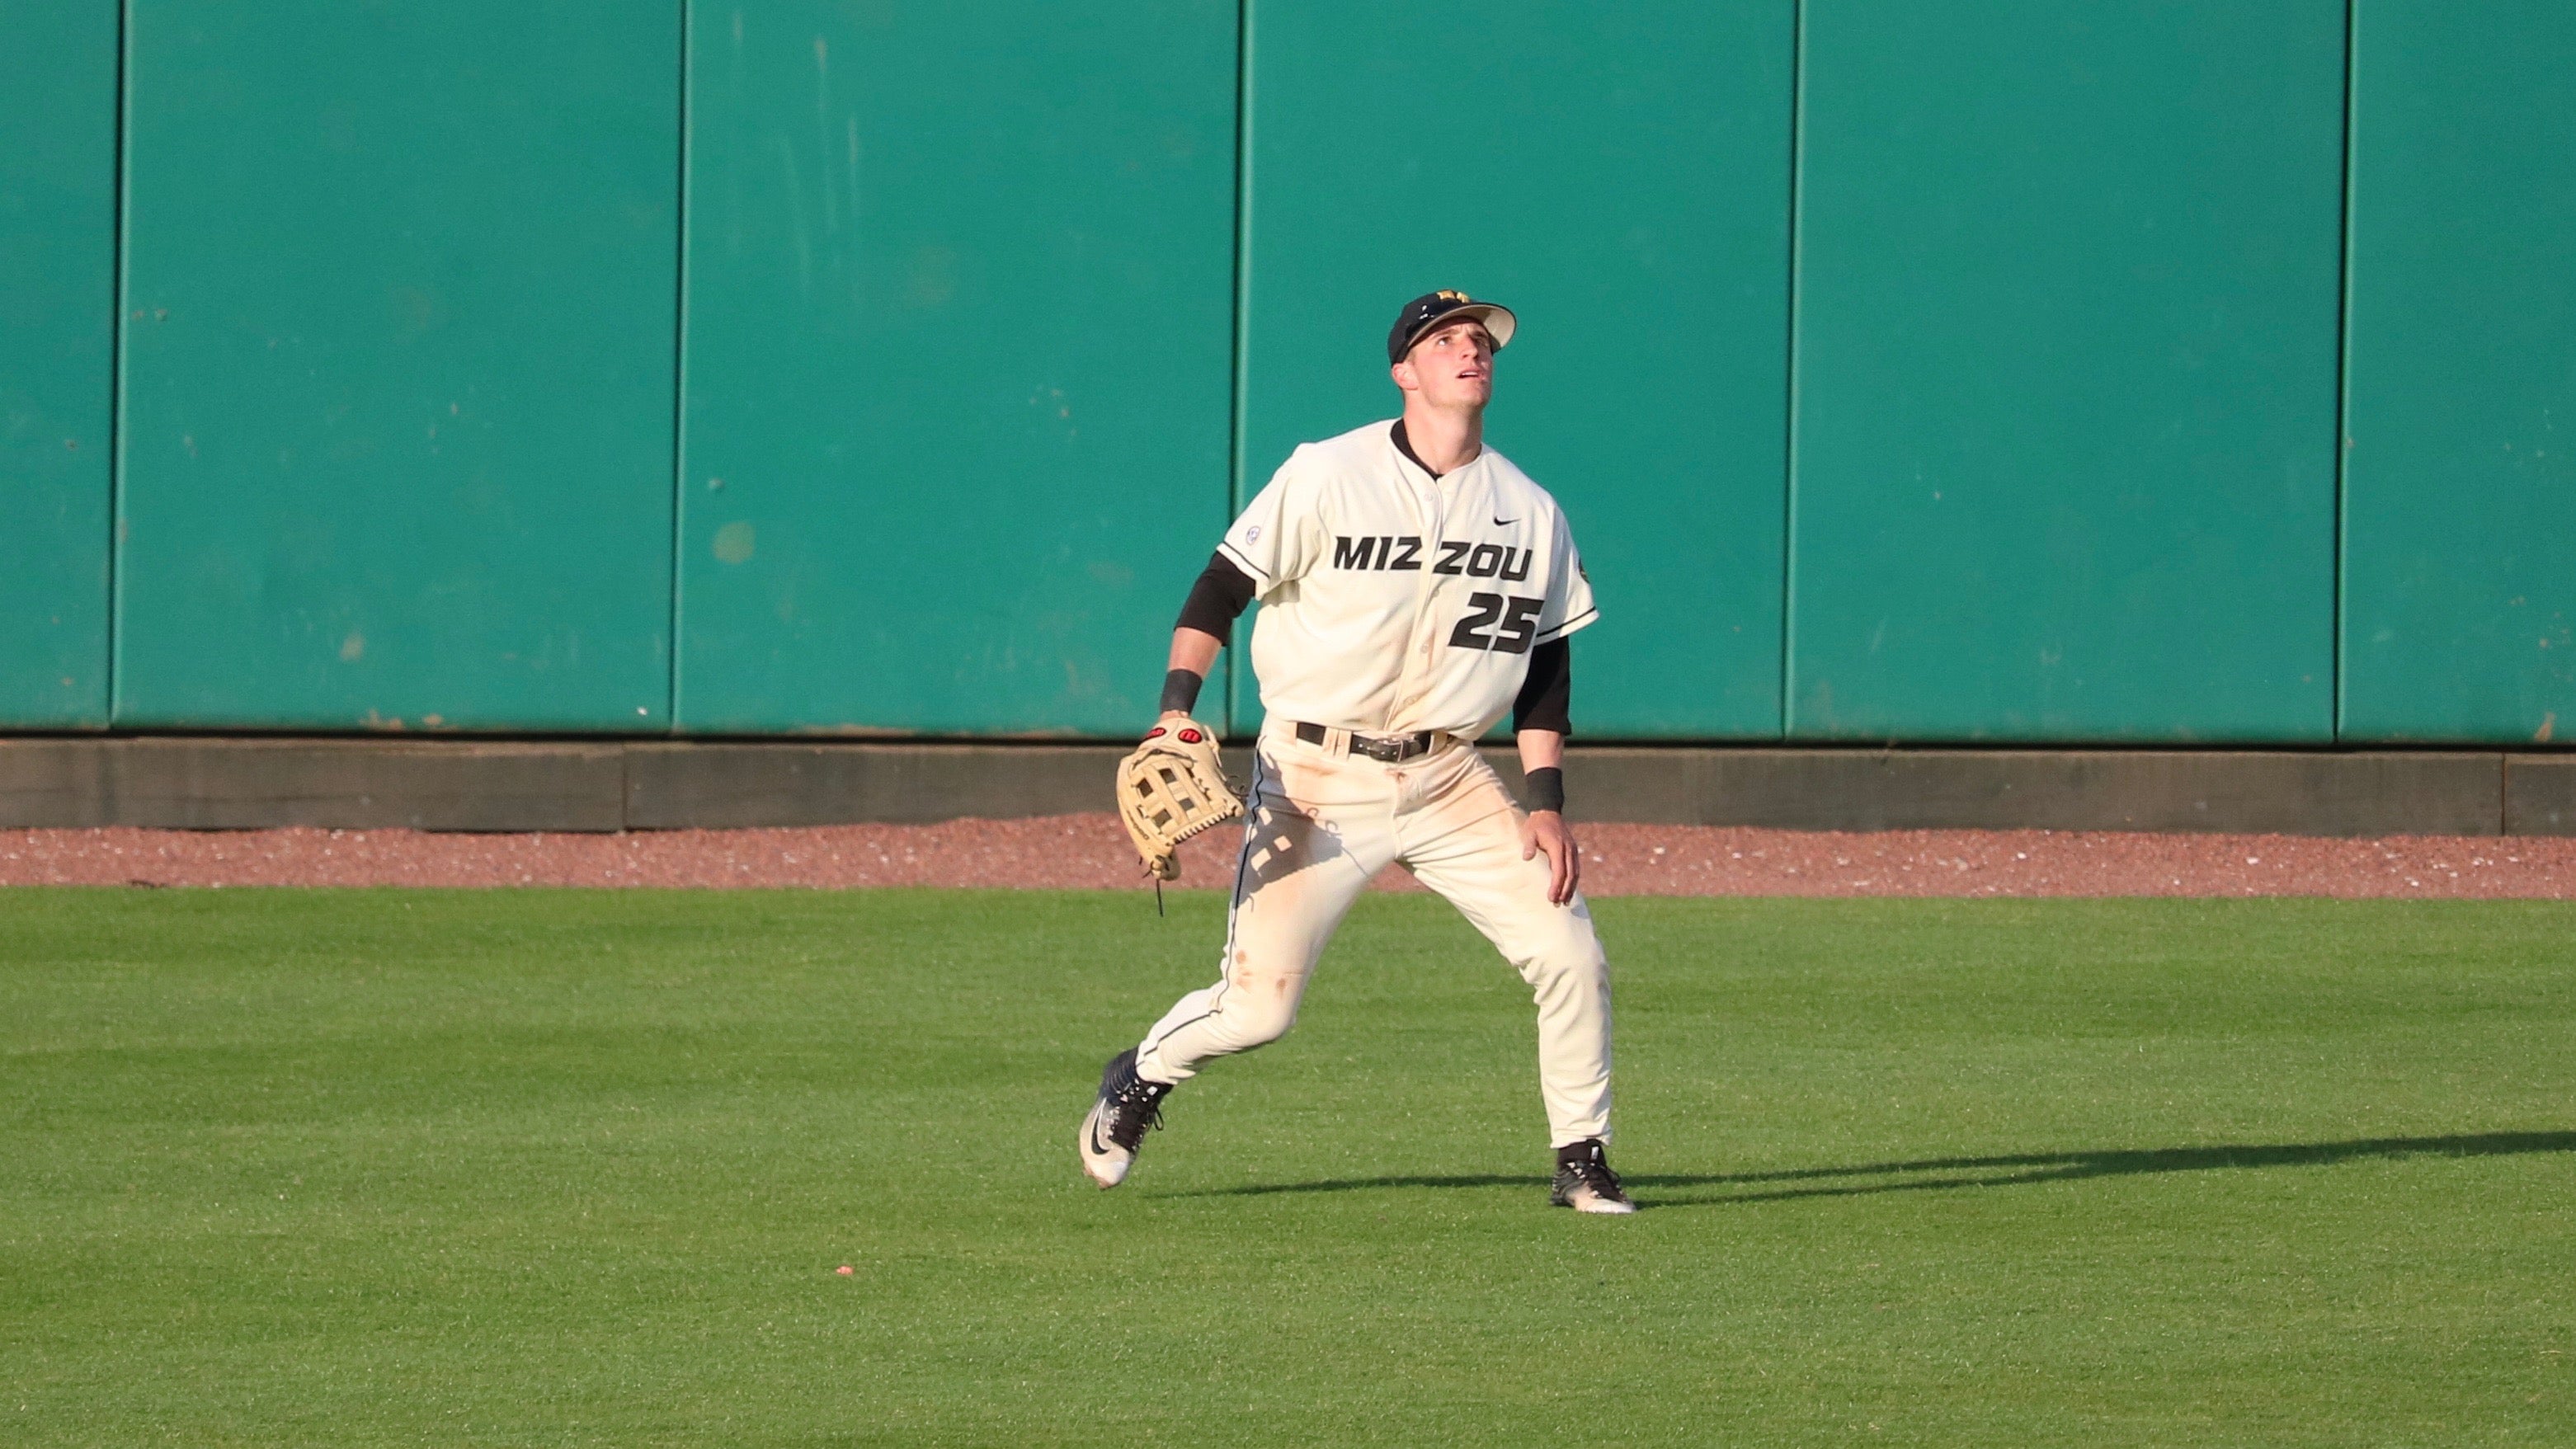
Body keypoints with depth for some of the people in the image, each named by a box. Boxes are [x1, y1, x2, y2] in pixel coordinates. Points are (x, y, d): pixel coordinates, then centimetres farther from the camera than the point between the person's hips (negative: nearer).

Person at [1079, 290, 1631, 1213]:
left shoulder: (1529, 510, 6)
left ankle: (1582, 1163, 11)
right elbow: (1220, 591, -6)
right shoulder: (1326, 477, -7)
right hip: (1318, 779, -4)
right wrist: (1177, 706, -20)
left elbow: (1544, 666, 12)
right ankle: (1140, 1080, 23)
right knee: (1257, 1008, -8)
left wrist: (1546, 803, 3)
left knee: (1571, 959, -7)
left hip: (1449, 780, 4)